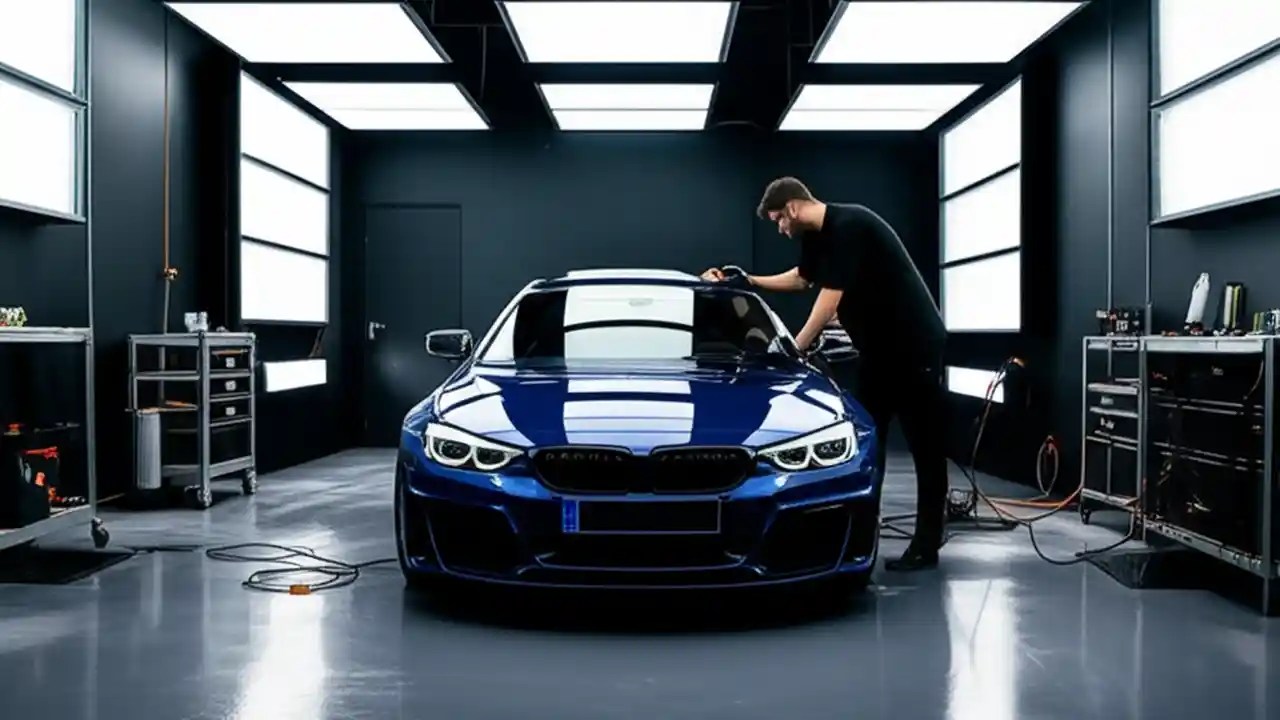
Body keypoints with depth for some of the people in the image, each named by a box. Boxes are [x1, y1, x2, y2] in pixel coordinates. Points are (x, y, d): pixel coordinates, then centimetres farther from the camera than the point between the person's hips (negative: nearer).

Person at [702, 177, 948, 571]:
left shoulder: (848, 225, -21)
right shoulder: (817, 236, 8)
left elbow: (829, 299, -21)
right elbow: (800, 279, 28)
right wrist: (744, 281, 25)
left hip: (914, 344, -10)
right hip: (877, 347, 10)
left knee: (925, 444, -3)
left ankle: (926, 545, 1)